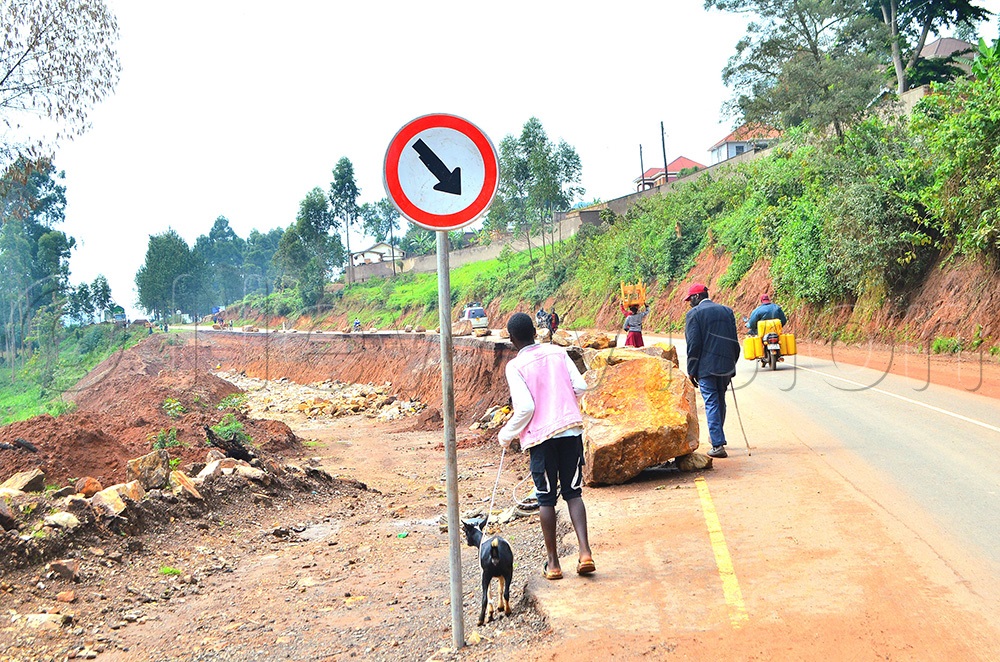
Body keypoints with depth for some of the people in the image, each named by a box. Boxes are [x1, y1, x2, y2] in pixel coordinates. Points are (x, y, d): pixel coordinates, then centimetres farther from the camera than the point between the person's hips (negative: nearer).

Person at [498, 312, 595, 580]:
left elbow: (525, 407, -14)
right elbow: (580, 387, 3)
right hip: (571, 429, 3)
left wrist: (507, 434, 0)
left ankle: (553, 562, 13)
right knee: (573, 492, 10)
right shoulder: (558, 352, 6)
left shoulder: (515, 366, -7)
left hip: (540, 435, -3)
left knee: (546, 498, 7)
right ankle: (585, 552, -4)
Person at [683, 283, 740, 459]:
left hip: (706, 367, -5)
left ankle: (718, 445, -8)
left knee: (712, 404, -3)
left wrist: (691, 371, -4)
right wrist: (732, 366, 17)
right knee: (721, 401, 19)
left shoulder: (694, 314, -6)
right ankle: (717, 436, 34)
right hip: (726, 366, 5)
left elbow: (693, 345, -10)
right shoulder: (727, 311, 10)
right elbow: (734, 341, 11)